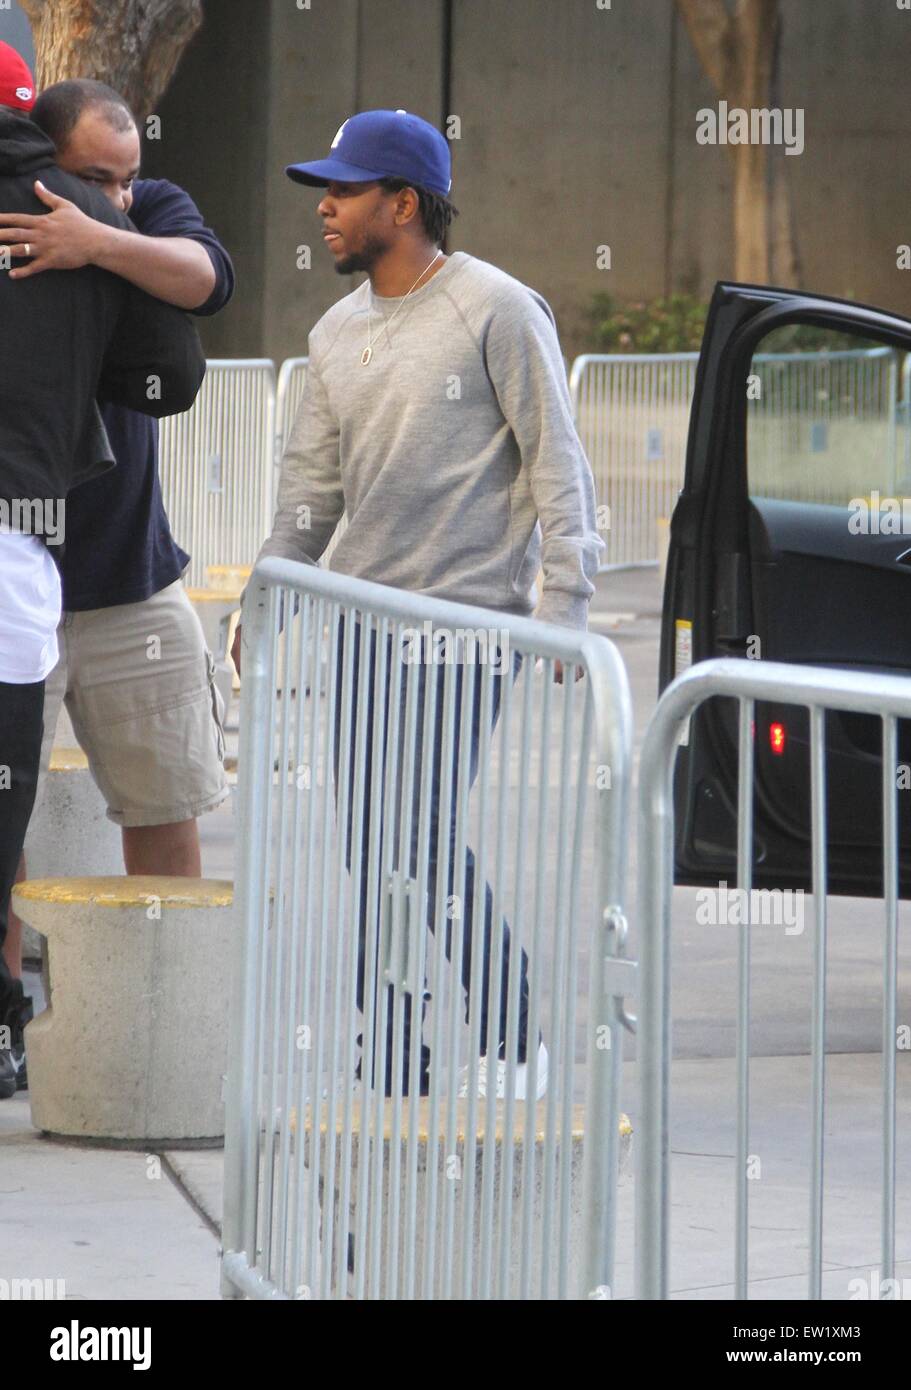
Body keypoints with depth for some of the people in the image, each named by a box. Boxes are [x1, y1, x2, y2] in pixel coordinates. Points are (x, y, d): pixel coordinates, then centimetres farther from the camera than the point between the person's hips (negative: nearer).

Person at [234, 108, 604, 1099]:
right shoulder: (339, 333, 14)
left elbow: (557, 464, -8)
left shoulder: (498, 311, -6)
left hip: (469, 614, -7)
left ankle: (511, 1035, -5)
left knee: (416, 831, -15)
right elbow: (311, 487, 19)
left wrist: (563, 603, -14)